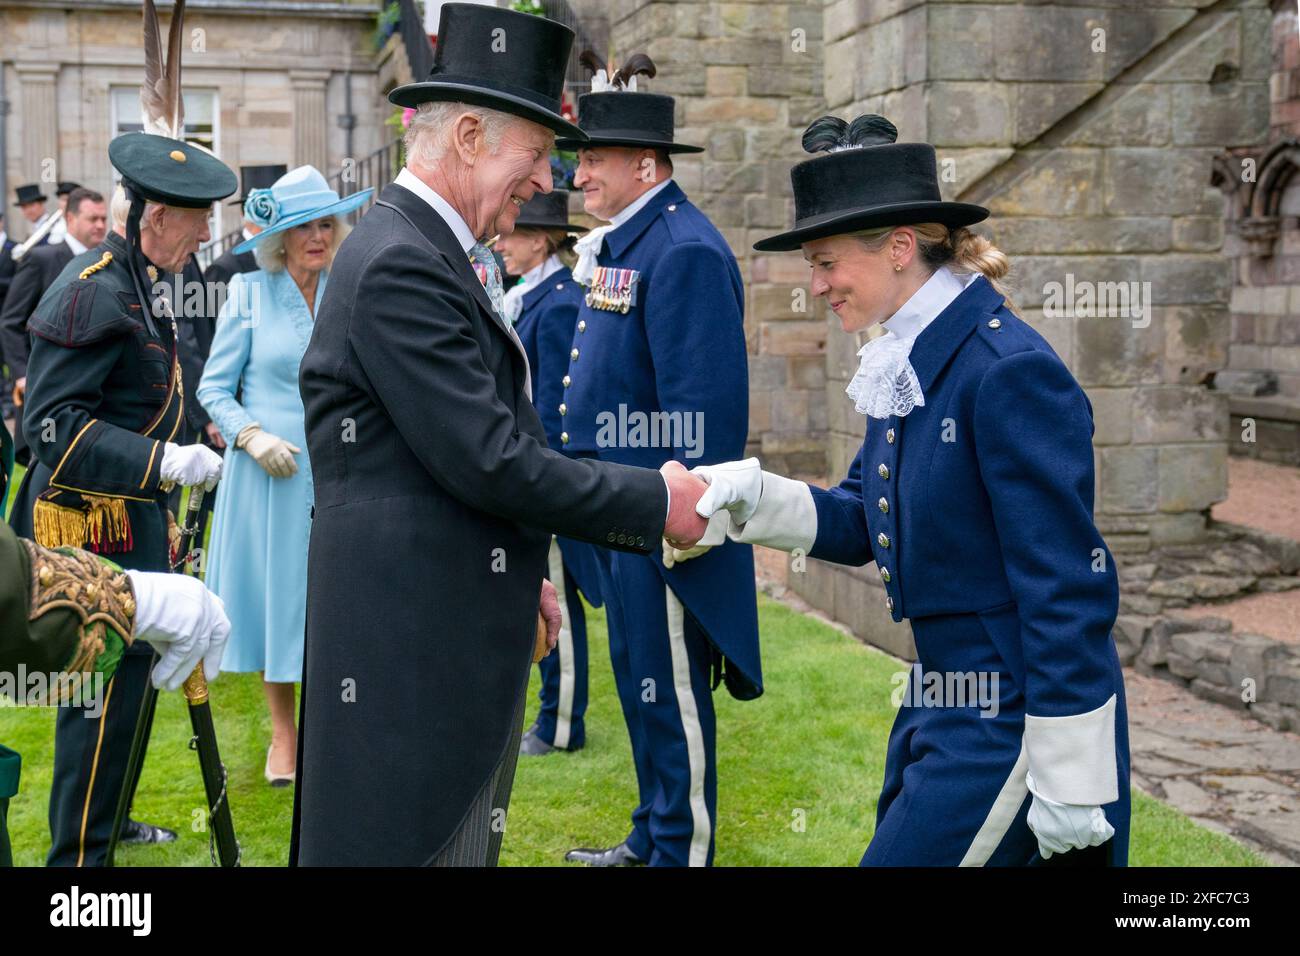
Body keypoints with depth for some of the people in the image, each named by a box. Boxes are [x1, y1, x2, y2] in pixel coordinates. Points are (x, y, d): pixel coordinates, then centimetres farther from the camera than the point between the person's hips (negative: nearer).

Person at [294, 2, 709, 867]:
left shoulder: (439, 252, 13)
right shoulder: (401, 262, -19)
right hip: (413, 653, -10)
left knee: (468, 838, 16)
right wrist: (656, 502, -13)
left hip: (460, 642, 10)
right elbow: (489, 461, -22)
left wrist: (519, 572, 19)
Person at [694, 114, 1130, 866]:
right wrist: (757, 496, -7)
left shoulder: (1009, 371, -21)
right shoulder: (908, 364, 6)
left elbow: (1070, 590, -22)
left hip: (1015, 721, -9)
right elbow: (857, 523, 13)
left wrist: (1071, 792, -20)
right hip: (942, 716, 9)